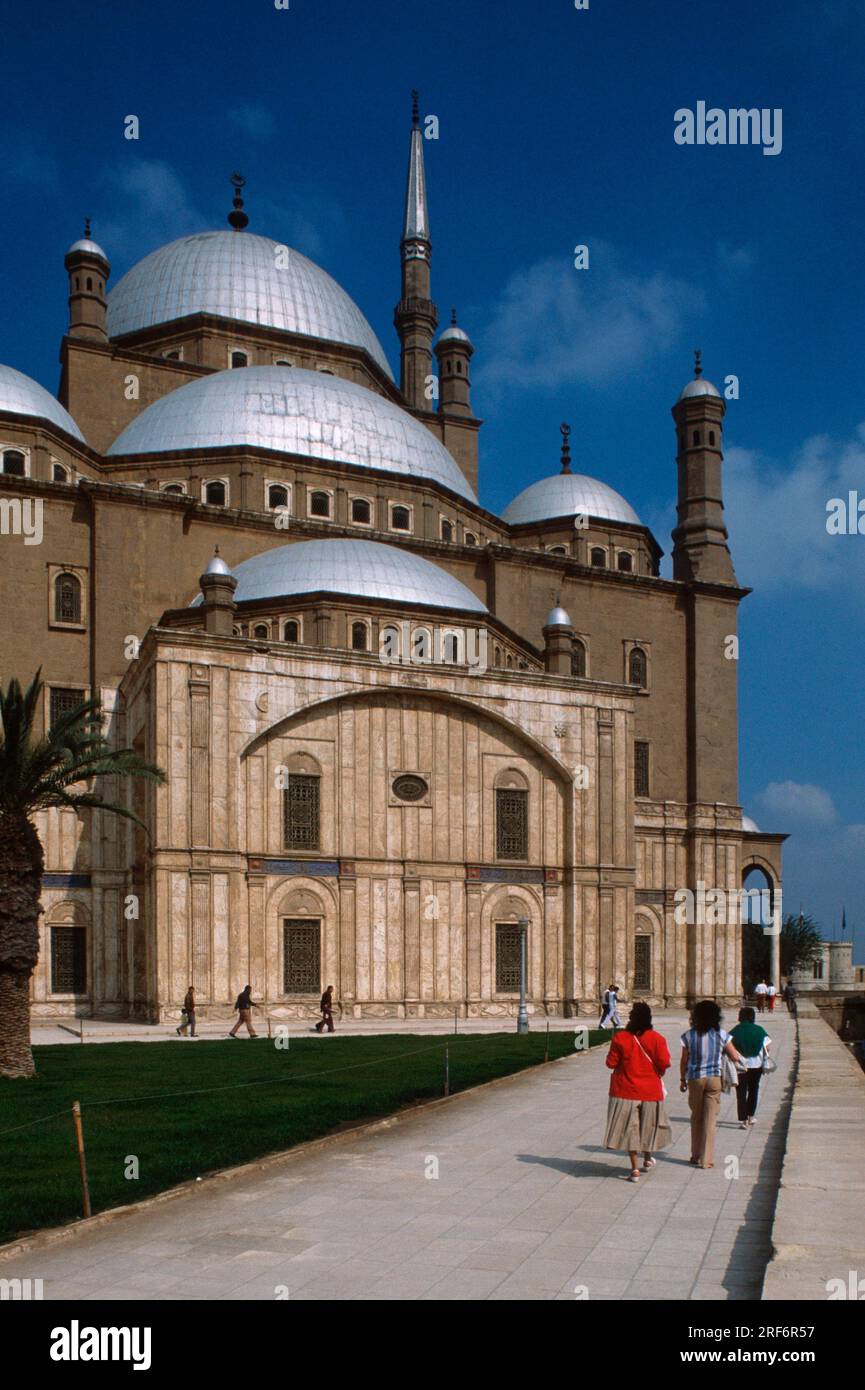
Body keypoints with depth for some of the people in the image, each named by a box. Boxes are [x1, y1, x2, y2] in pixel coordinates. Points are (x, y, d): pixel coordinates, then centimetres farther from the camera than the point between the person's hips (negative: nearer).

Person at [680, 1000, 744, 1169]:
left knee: (696, 1118, 16)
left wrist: (682, 1079, 14)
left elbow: (684, 1061, 1)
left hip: (694, 1079, 1)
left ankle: (696, 1156, 23)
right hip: (714, 1079, -1)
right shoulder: (721, 1035, -5)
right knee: (710, 1120, 4)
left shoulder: (689, 1036, -4)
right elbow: (735, 1057, 0)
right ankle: (706, 1159, 3)